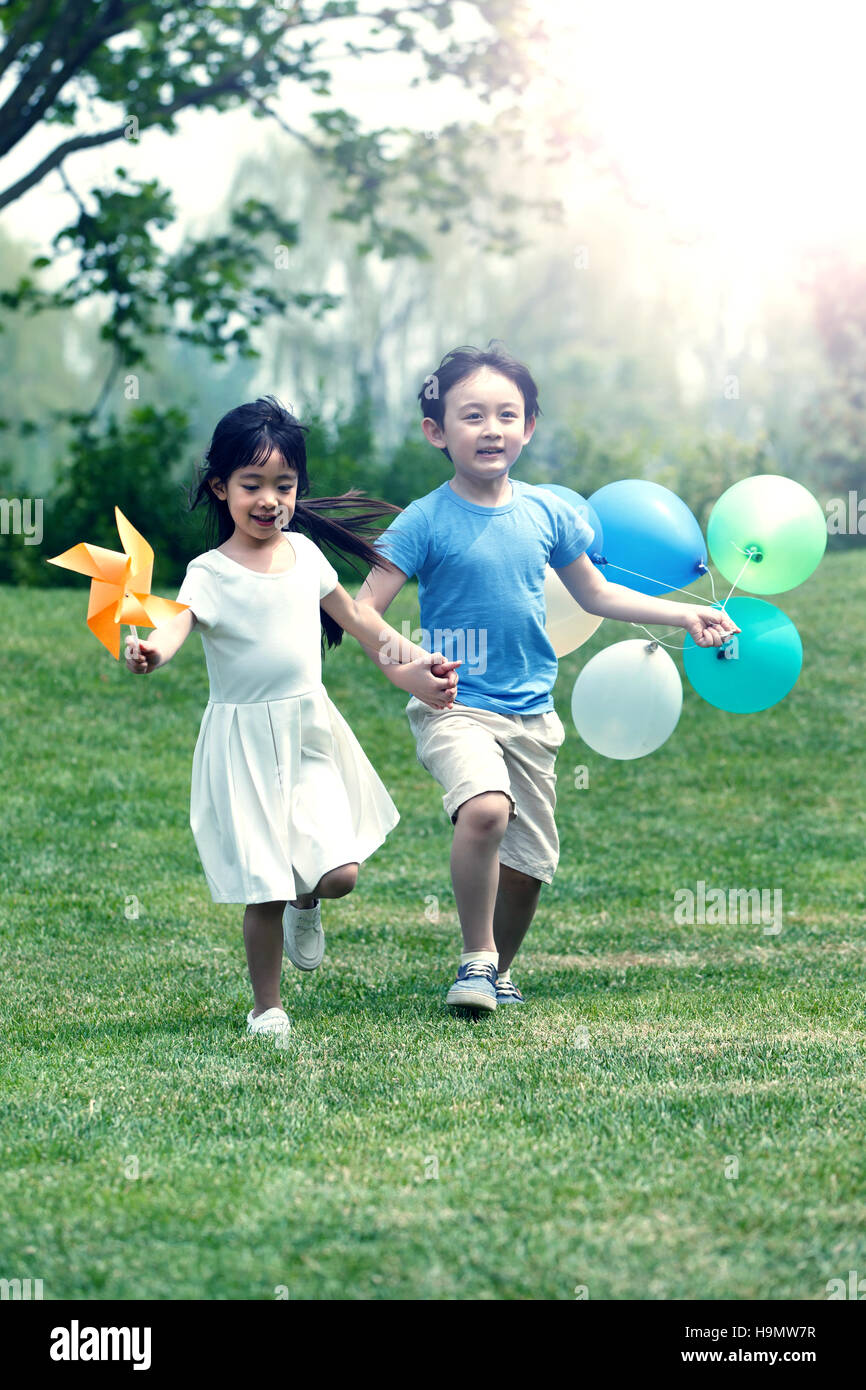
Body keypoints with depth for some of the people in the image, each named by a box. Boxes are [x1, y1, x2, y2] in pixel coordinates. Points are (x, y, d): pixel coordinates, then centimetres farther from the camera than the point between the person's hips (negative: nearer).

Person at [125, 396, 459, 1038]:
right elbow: (177, 623, -27)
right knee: (265, 892, -3)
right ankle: (266, 1007, 16)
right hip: (245, 742, -4)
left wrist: (413, 659, 18)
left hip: (312, 731, 4)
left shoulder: (304, 550, 6)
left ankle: (306, 903, 30)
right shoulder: (210, 572, -10)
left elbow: (352, 614, 19)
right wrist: (150, 651, -49)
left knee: (342, 872, -6)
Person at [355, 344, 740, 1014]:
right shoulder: (426, 522, -9)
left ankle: (498, 972, 33)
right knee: (486, 808, -32)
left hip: (531, 715, 5)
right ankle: (476, 958, -13)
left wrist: (683, 614, 15)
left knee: (528, 864, 7)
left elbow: (595, 593, 19)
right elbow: (364, 609, -12)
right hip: (455, 708, -5)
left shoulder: (546, 513, 4)